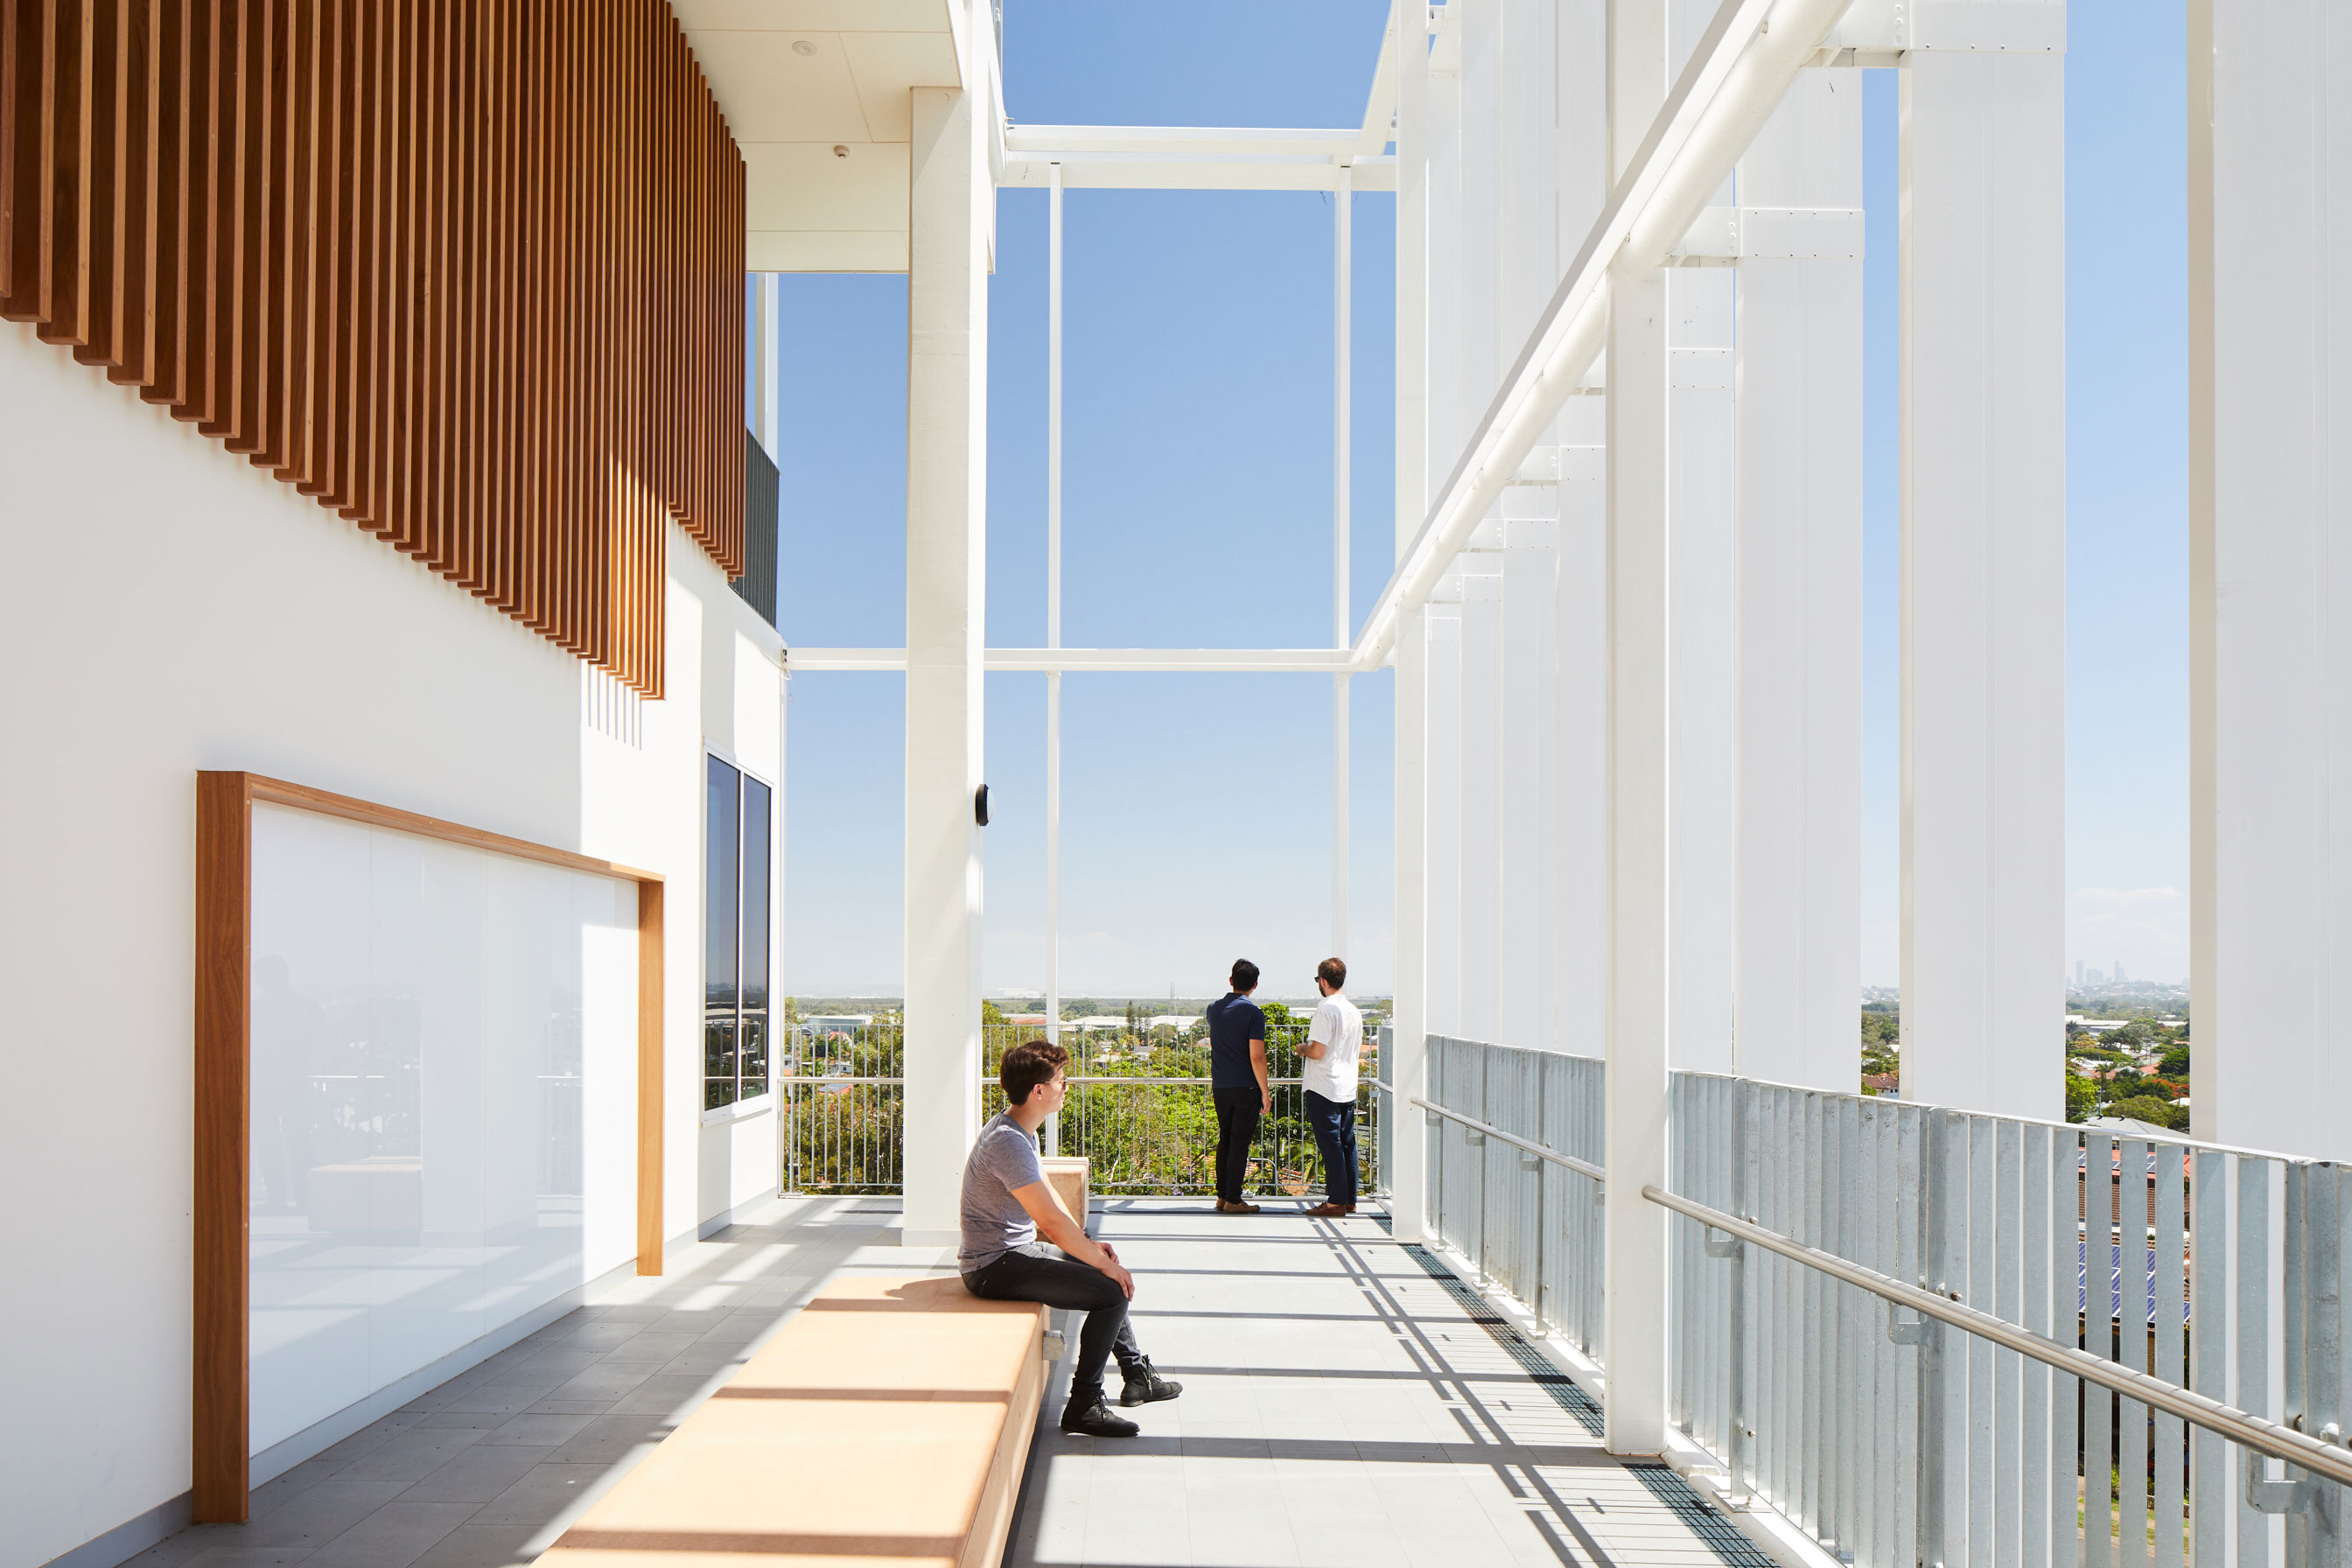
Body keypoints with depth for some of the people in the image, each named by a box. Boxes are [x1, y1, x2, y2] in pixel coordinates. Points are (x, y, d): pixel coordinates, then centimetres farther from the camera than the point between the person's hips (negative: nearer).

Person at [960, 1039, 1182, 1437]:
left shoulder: (1021, 1131, 9)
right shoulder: (1008, 1142, -25)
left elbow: (1047, 1199, 19)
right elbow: (1052, 1222, -27)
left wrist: (1088, 1244, 10)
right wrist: (1102, 1263, -18)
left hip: (1016, 1252, 11)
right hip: (995, 1267, -11)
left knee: (1108, 1273, 23)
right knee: (1113, 1290, -18)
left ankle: (1137, 1376, 33)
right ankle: (1083, 1407, -10)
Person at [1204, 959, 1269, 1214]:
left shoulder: (1214, 1009, 6)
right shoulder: (1253, 1012, -12)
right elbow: (1257, 1057, -16)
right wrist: (1265, 1092, -10)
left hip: (1220, 1087, 5)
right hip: (1246, 1088, -5)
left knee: (1225, 1140, 15)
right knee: (1240, 1143, 0)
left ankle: (1222, 1196, 17)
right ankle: (1233, 1200, 1)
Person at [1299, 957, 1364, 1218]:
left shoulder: (1326, 1009, -15)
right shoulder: (1354, 1011, 10)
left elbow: (1317, 1051, -21)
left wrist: (1302, 1049, 2)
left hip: (1324, 1089, -8)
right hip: (1348, 1088, 8)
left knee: (1330, 1144, -4)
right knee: (1347, 1142, 12)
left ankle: (1336, 1202, -2)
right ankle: (1349, 1199, 17)